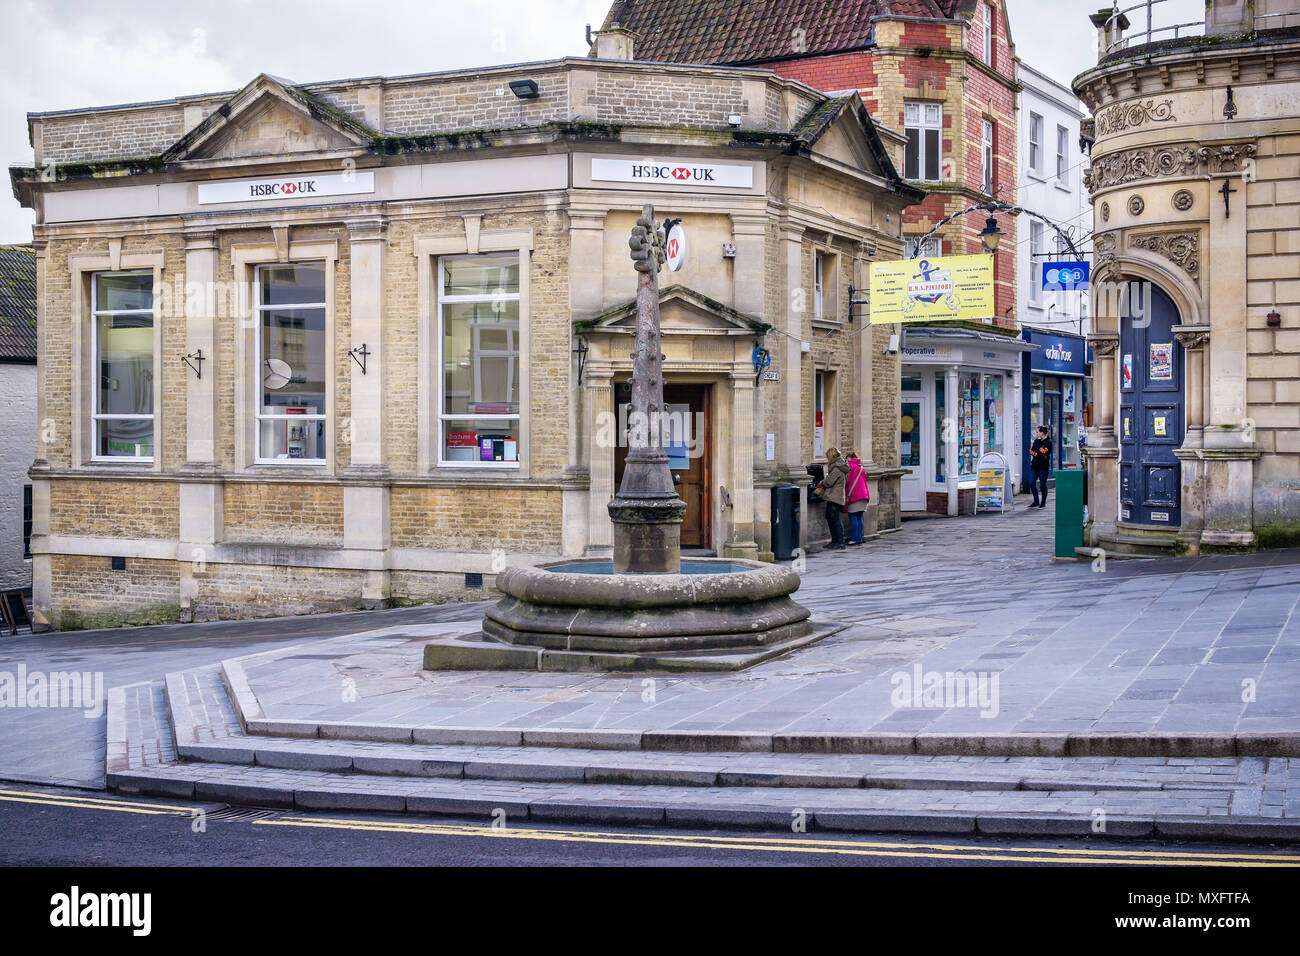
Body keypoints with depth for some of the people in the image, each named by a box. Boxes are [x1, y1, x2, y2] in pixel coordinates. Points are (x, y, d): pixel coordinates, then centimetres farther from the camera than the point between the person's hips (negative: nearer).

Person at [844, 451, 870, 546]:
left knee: (853, 517, -7)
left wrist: (846, 495, 1)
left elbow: (847, 480, -8)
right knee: (859, 518, 9)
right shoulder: (861, 467, 18)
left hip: (854, 495, -7)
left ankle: (854, 539, -11)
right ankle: (859, 539, 8)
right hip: (863, 494, 7)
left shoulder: (849, 465, -3)